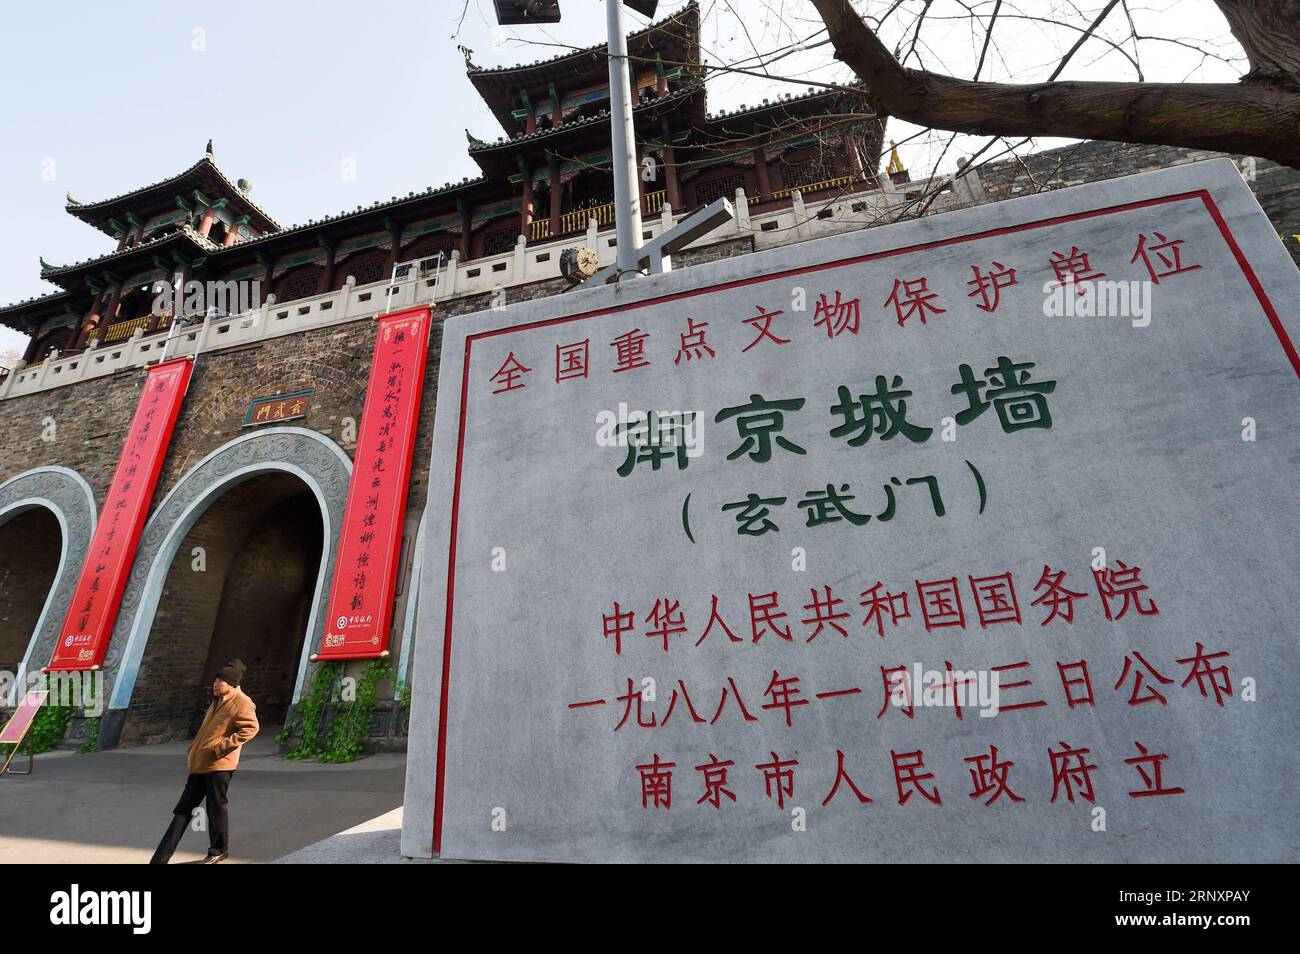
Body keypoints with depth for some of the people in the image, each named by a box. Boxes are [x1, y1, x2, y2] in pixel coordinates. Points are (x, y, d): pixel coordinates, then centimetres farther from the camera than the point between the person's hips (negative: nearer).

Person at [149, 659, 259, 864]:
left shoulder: (241, 703, -15)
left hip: (219, 765, -9)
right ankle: (160, 859, 20)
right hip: (200, 763, 9)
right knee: (183, 809, 13)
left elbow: (250, 728, -26)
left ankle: (218, 850, 21)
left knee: (216, 808, 3)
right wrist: (195, 748, 19)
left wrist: (222, 746, -24)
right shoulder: (218, 701, 17)